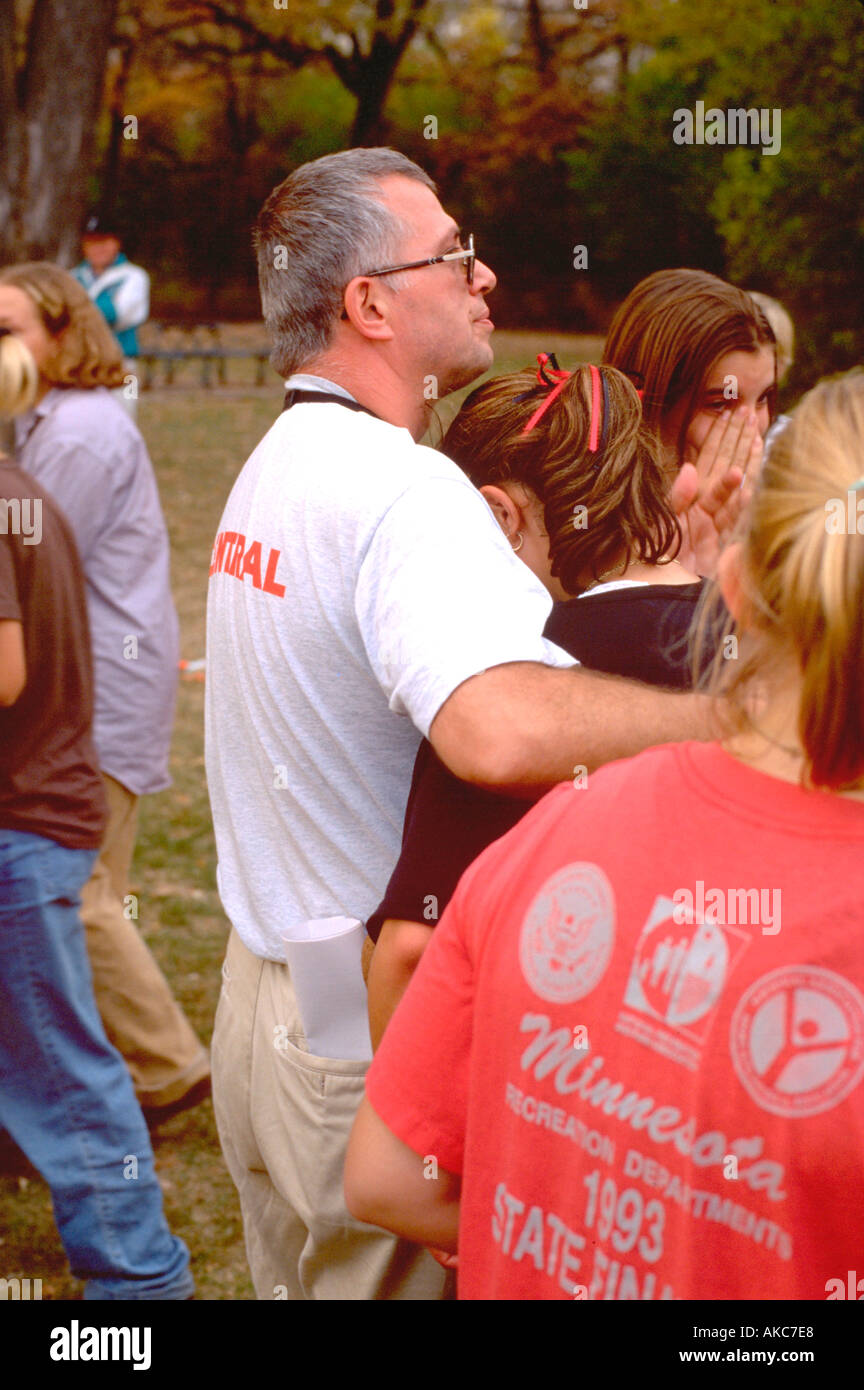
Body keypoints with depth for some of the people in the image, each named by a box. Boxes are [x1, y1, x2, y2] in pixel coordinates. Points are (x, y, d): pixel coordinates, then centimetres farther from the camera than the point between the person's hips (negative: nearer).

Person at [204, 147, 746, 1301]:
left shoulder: (277, 465, 9)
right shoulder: (400, 490, -23)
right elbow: (502, 730, -41)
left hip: (266, 988, 9)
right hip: (377, 1033, -9)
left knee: (301, 1273, 20)